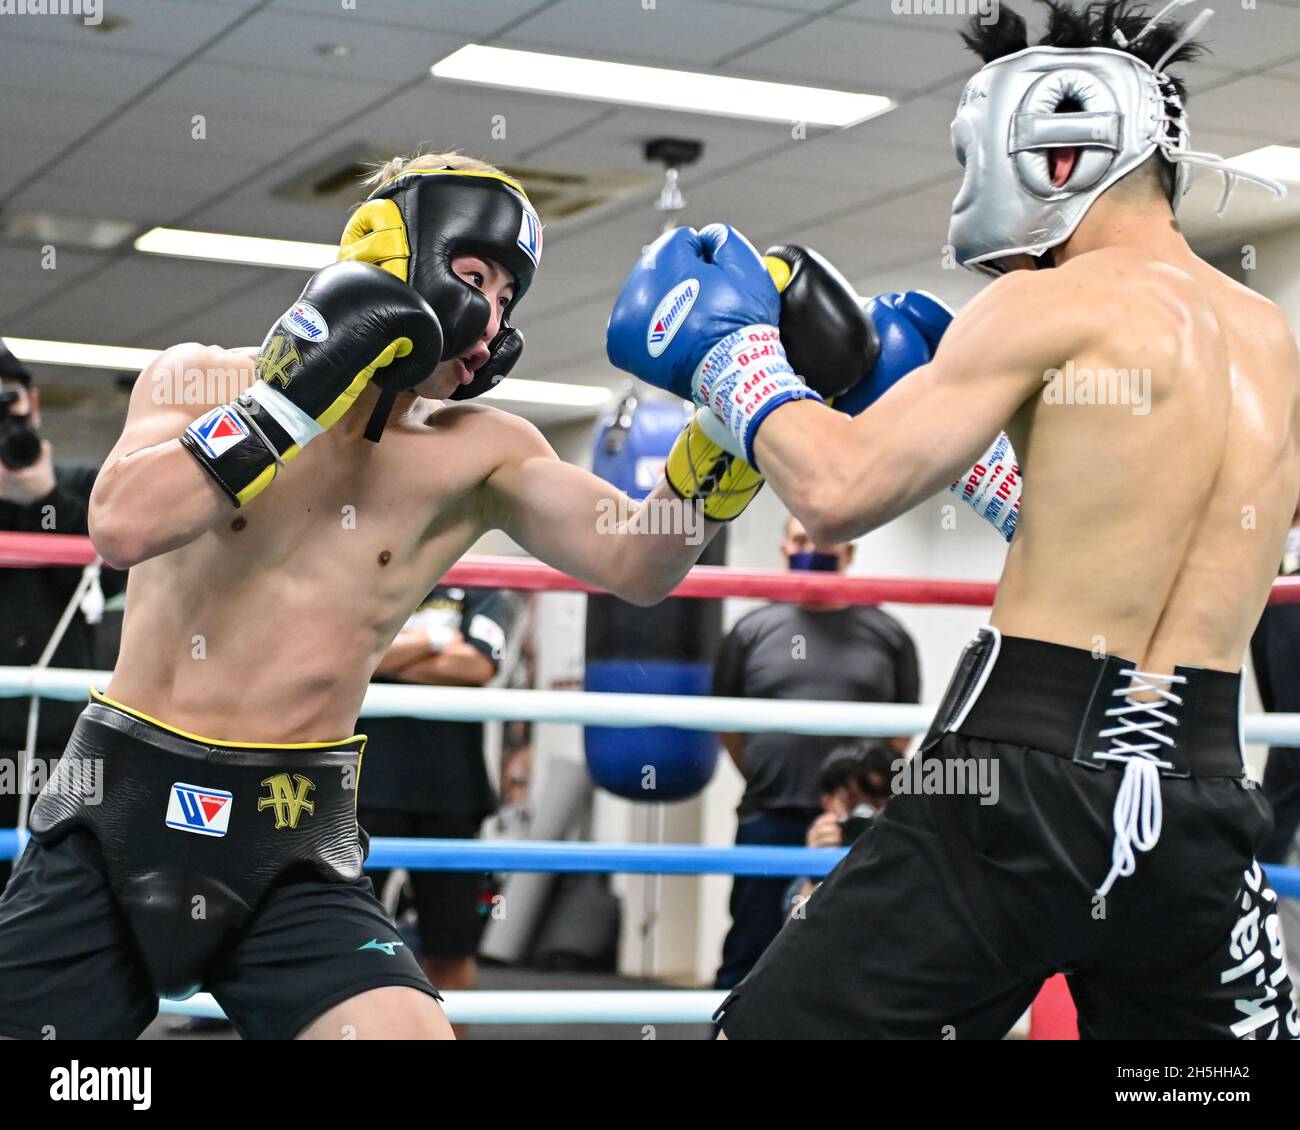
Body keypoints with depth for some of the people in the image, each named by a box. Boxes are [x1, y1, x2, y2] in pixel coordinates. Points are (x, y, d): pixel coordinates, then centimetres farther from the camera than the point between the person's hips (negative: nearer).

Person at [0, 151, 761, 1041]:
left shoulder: (479, 454, 0)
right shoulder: (203, 380, -2)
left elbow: (638, 564, -8)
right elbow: (123, 526, -21)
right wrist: (305, 388, -21)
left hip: (296, 842, 0)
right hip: (124, 808, 0)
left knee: (406, 1024, -19)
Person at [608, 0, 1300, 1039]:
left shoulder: (1056, 302, -6)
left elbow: (837, 491, -10)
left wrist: (736, 349, 5)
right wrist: (973, 412, 27)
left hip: (1031, 779, -6)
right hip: (1203, 804, 7)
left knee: (766, 1026, 2)